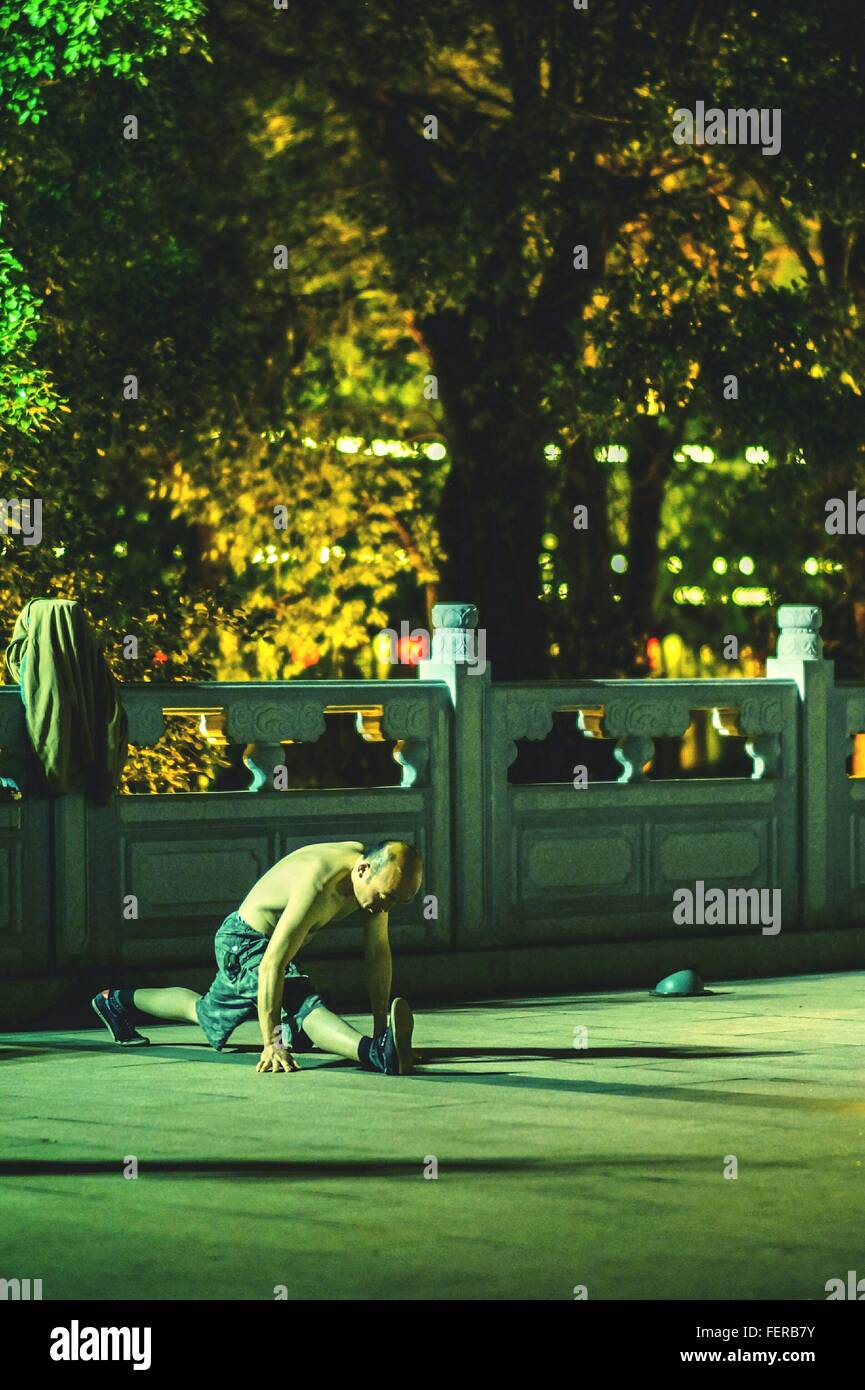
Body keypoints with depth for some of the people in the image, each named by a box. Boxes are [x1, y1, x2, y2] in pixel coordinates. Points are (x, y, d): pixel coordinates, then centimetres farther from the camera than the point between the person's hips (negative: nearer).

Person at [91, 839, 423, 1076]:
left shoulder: (379, 875, -15)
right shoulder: (318, 883, -39)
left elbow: (378, 953, -5)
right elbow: (271, 965, -38)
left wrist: (381, 1024, -7)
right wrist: (271, 1044, -37)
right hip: (244, 944, -9)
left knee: (206, 1012, 29)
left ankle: (116, 1002, 48)